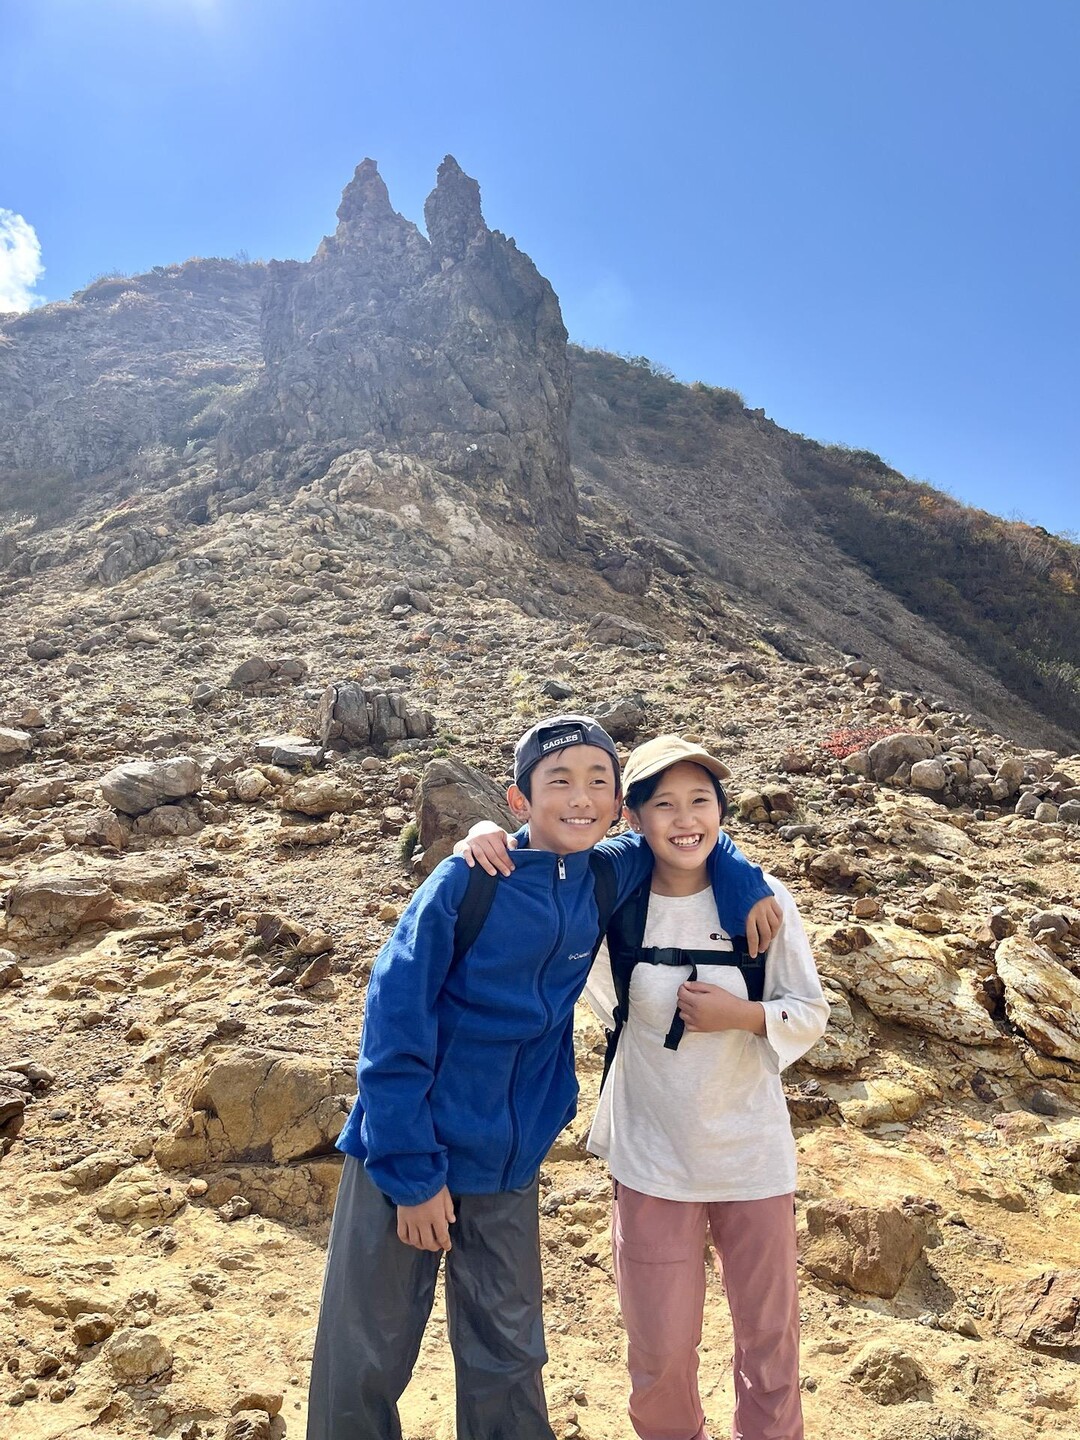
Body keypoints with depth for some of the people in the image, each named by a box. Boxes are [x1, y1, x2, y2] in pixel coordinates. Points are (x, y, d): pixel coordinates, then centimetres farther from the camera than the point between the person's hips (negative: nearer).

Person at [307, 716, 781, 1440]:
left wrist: (745, 880, -1)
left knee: (508, 1364, 18)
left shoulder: (607, 881, -3)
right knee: (363, 1367, 10)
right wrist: (413, 1172, -15)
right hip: (406, 1158, -4)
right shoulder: (465, 883, -17)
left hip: (511, 1171, 4)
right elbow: (394, 1023, -16)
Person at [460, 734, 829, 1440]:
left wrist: (741, 1015, -20)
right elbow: (530, 858, 0)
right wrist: (488, 835, -22)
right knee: (661, 1348, 13)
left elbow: (812, 1011, -2)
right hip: (652, 1156, 0)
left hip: (753, 1152, 0)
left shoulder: (761, 898, -11)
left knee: (771, 1334, 17)